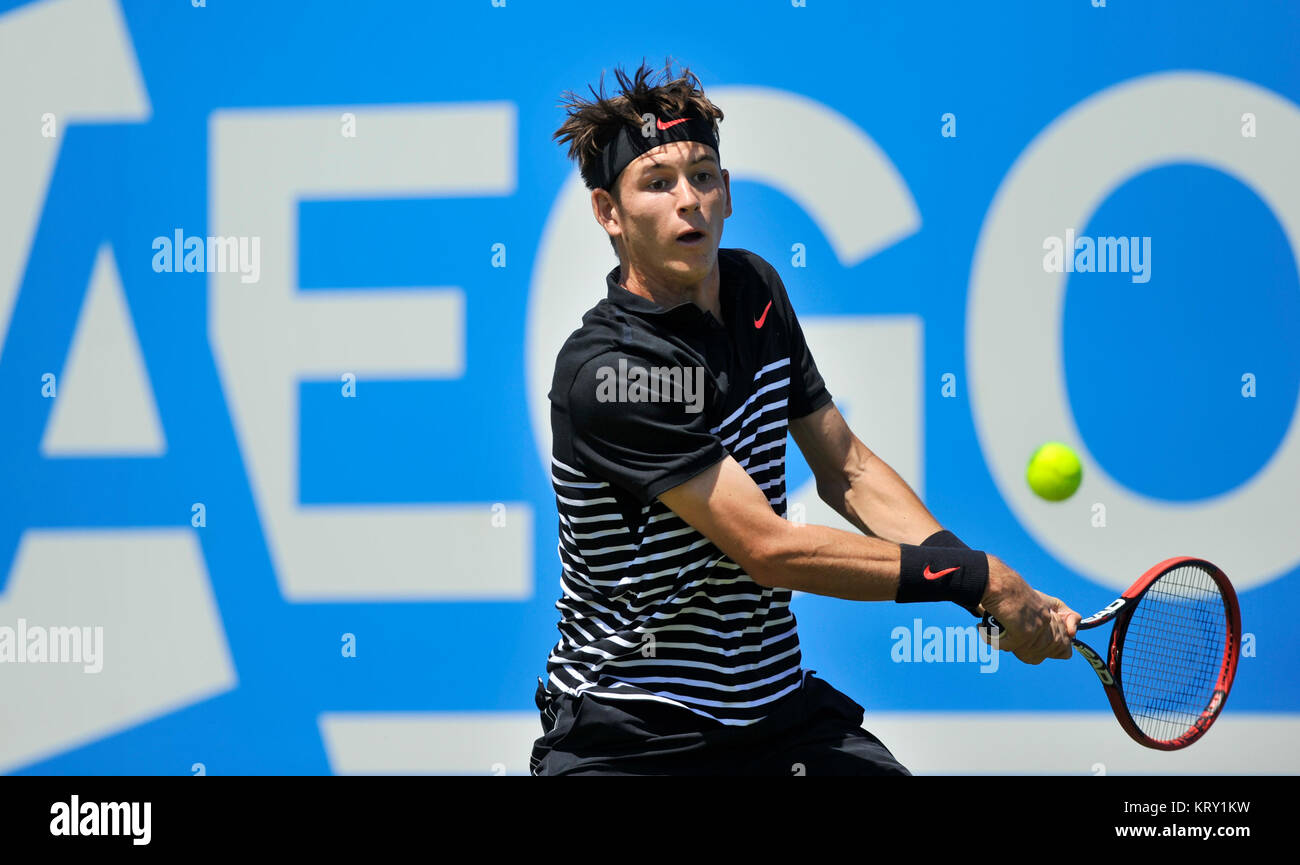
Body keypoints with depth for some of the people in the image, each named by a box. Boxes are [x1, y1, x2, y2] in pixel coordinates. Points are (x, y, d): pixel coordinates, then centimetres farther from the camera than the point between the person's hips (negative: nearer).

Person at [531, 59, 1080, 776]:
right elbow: (768, 549, -21)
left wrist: (998, 596, -1)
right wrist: (978, 579, -17)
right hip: (624, 737, -6)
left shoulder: (754, 287, 6)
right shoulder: (607, 372, -20)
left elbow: (845, 470, 13)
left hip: (779, 708, 6)